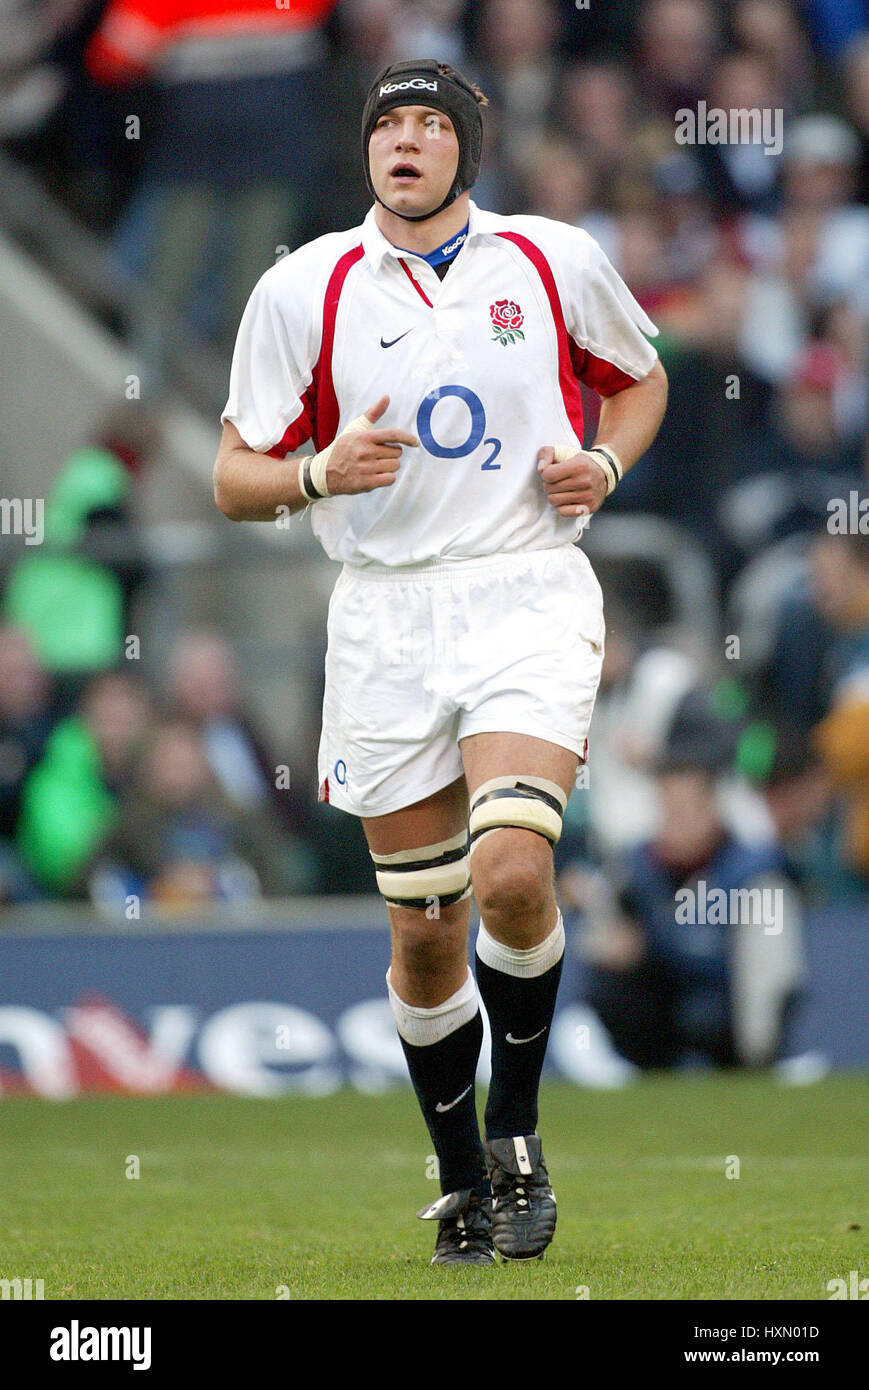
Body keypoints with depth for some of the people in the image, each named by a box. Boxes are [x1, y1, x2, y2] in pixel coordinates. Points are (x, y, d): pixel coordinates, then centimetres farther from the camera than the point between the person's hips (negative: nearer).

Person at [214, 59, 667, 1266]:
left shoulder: (556, 262, 3)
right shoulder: (304, 290, 2)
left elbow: (640, 380, 21)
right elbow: (234, 479, 5)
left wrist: (602, 464, 1)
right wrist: (321, 473, -16)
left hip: (527, 591, -1)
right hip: (386, 613, 2)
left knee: (512, 873, -22)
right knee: (424, 931, 4)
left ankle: (516, 1127, 1)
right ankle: (464, 1183, 23)